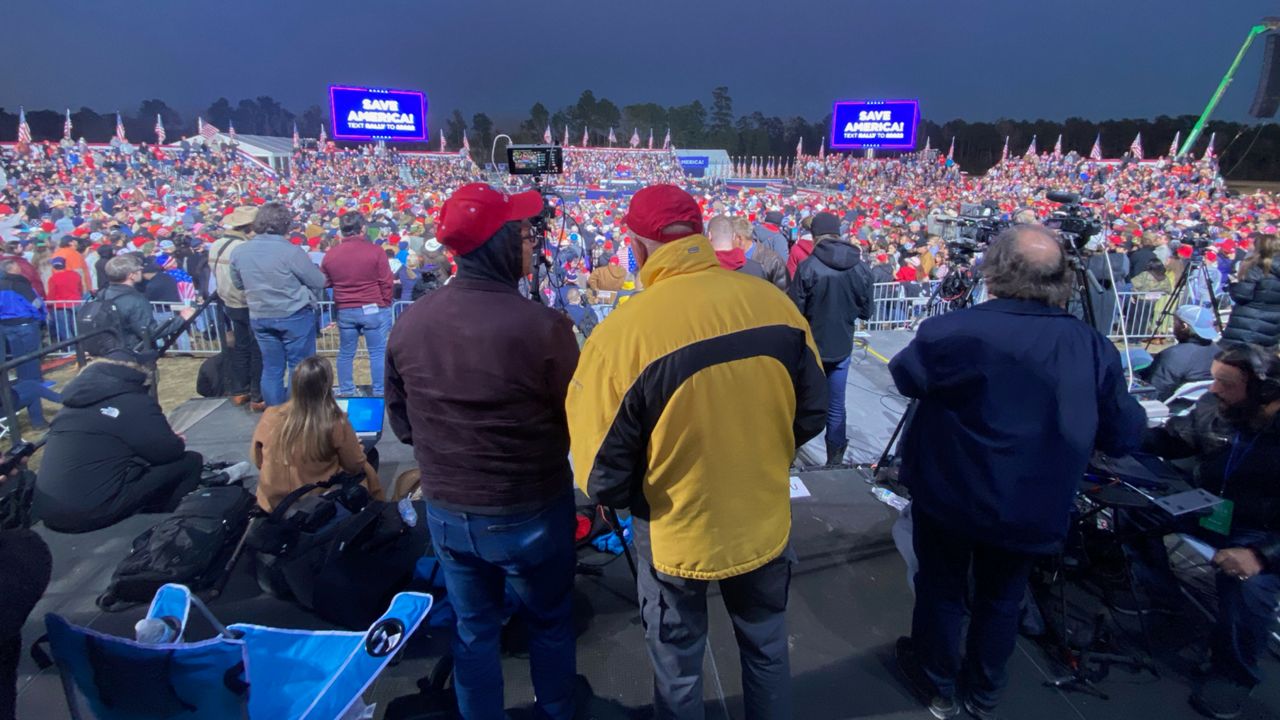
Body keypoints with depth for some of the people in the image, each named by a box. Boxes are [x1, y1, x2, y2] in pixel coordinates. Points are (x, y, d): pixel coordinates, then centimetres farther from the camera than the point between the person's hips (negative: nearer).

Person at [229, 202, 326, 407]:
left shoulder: (238, 252, -2)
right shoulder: (291, 251, -18)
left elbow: (238, 284, 13)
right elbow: (319, 282, -10)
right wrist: (306, 297, 9)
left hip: (260, 317, 5)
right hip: (295, 316, -5)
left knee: (271, 368, 14)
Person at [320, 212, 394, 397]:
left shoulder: (330, 254, 3)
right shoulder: (374, 251, -10)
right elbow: (387, 282, -7)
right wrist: (386, 304, 4)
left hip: (344, 311, 4)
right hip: (373, 309, -4)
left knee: (346, 353, 14)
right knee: (378, 352, 3)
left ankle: (345, 391, 23)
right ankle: (379, 392, 7)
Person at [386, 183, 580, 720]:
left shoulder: (409, 323, -9)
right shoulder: (542, 326, -25)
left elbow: (400, 417, 4)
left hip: (446, 511, 4)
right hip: (532, 511, -3)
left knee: (474, 631, 24)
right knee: (551, 623, 23)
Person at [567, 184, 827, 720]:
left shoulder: (623, 332, -26)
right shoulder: (774, 304, -14)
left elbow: (601, 475, -18)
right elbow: (811, 415, -2)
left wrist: (627, 499, 4)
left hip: (676, 535, -3)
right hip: (765, 522, 4)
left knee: (678, 669, 24)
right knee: (766, 647, 30)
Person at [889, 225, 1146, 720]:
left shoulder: (953, 331, -24)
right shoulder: (1093, 348, -14)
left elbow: (904, 376, -5)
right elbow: (1124, 437, -2)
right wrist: (1135, 412, 19)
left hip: (950, 497, -3)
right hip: (1032, 511, 3)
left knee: (941, 590, 19)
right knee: (1002, 598, 24)